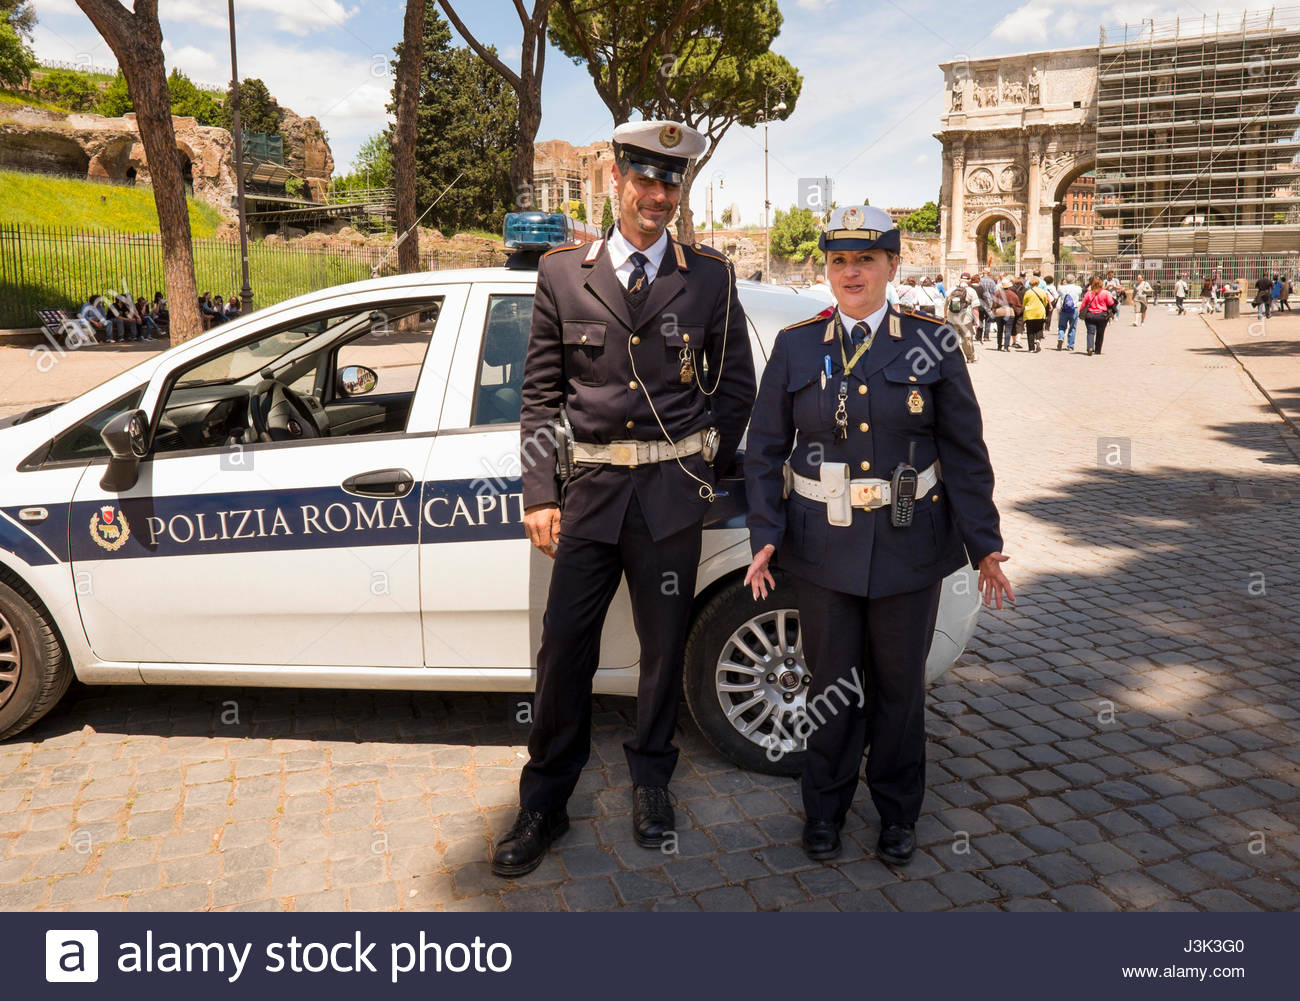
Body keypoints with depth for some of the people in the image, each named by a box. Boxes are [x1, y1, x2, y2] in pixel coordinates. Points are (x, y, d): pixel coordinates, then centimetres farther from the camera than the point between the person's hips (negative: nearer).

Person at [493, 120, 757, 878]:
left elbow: (736, 386, 10)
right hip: (589, 490, 0)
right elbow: (542, 395, 4)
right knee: (564, 649, 4)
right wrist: (541, 494, -2)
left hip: (671, 492, 0)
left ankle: (652, 784, 33)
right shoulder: (563, 274, 4)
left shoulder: (710, 277, 5)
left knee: (664, 646, 12)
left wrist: (705, 471, 3)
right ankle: (545, 805, 21)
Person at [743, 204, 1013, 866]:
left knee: (900, 684, 13)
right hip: (823, 547, 0)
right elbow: (765, 451, 4)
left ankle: (898, 813, 34)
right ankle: (825, 810, 31)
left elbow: (965, 453, 2)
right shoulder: (796, 346, 2)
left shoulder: (931, 344, 0)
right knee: (832, 684, 10)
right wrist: (765, 536, -6)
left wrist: (984, 544, -2)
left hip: (908, 548, 0)